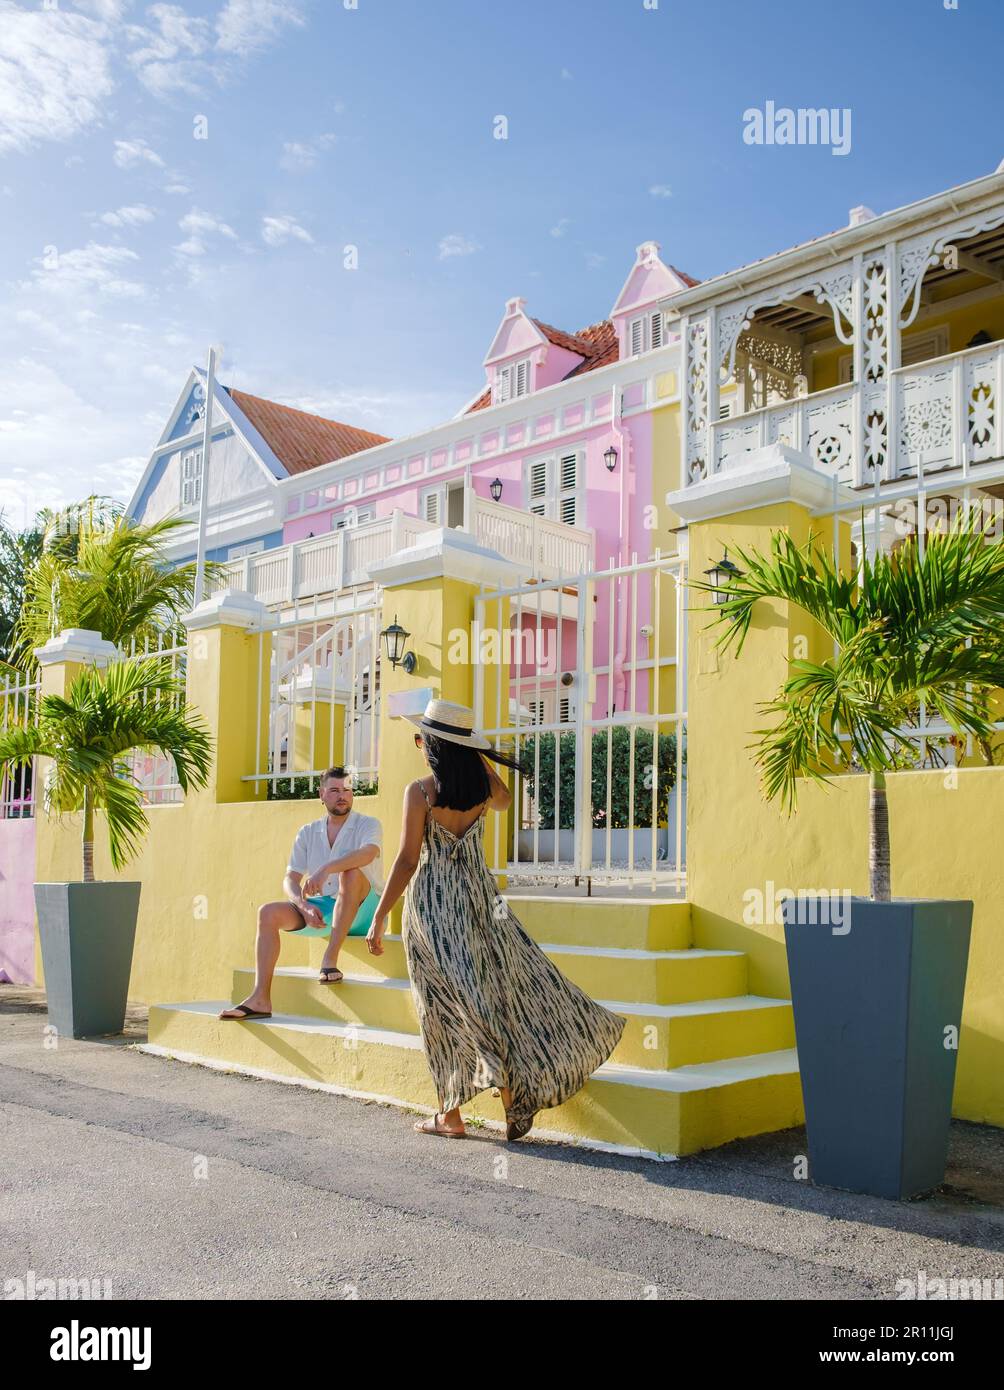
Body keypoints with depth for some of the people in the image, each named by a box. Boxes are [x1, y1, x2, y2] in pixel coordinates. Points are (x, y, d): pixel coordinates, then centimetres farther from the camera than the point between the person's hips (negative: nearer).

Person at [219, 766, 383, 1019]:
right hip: (321, 911, 5)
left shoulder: (367, 824, -3)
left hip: (363, 912, -5)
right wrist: (304, 906, -20)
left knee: (351, 872, -34)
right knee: (269, 912, -17)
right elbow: (290, 880, 3)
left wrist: (326, 869, -42)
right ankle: (260, 999, -23)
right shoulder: (308, 832, 10)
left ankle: (331, 958, -32)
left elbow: (369, 852, -28)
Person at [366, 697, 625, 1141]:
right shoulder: (484, 782, -1)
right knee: (498, 988, 11)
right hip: (479, 895, 4)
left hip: (433, 904, -4)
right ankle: (515, 1106, 7)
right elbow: (503, 800, 25)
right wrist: (476, 756, 20)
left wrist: (379, 919, -7)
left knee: (448, 1005, 5)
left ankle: (450, 1114, 12)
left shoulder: (419, 792, -14)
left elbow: (407, 861, -13)